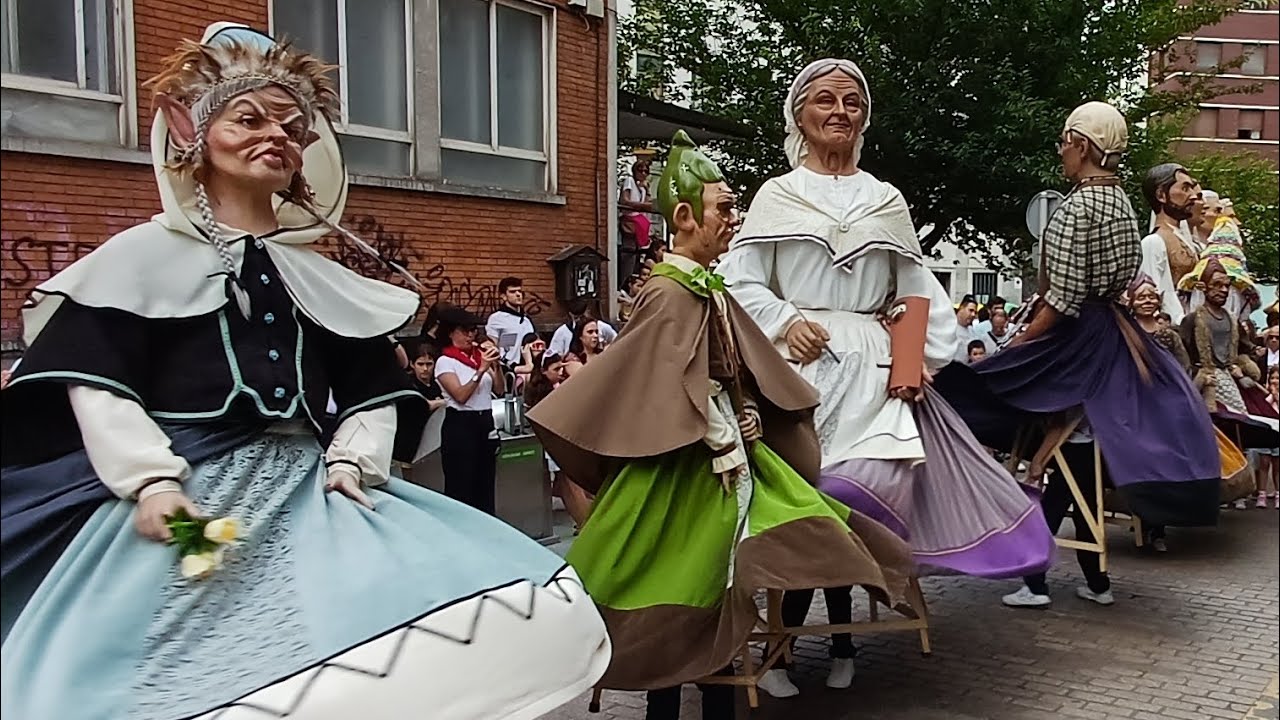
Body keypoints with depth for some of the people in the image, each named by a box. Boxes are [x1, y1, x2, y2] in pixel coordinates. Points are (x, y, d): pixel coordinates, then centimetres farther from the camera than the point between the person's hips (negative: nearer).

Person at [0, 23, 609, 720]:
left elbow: (372, 388, 16)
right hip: (184, 502, -3)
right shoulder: (142, 257, 4)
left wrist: (352, 459, -2)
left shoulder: (318, 277, 17)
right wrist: (150, 478, -16)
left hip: (302, 497, 4)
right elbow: (96, 383, -4)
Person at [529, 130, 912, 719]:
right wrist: (725, 447, -14)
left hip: (729, 460, 9)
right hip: (686, 472, -9)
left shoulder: (711, 291, 10)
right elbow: (674, 392, -19)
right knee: (680, 604, 2)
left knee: (723, 593, 14)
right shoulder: (670, 295, -17)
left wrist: (748, 421, 3)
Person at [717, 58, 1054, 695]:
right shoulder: (777, 195, 9)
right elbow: (741, 281, 2)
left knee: (851, 495, -10)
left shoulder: (887, 200, 17)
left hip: (872, 369, 2)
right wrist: (785, 323, -14)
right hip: (802, 363, -2)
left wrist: (914, 359, 0)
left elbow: (915, 292, 14)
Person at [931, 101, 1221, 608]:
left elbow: (1063, 299, -21)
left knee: (1043, 462, 0)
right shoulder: (1121, 203, 11)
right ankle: (1095, 579, 23)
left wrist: (1014, 348, -15)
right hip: (1113, 339, 9)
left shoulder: (1077, 206, -16)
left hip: (1074, 340, -9)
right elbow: (1118, 281, 14)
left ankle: (1035, 580, 5)